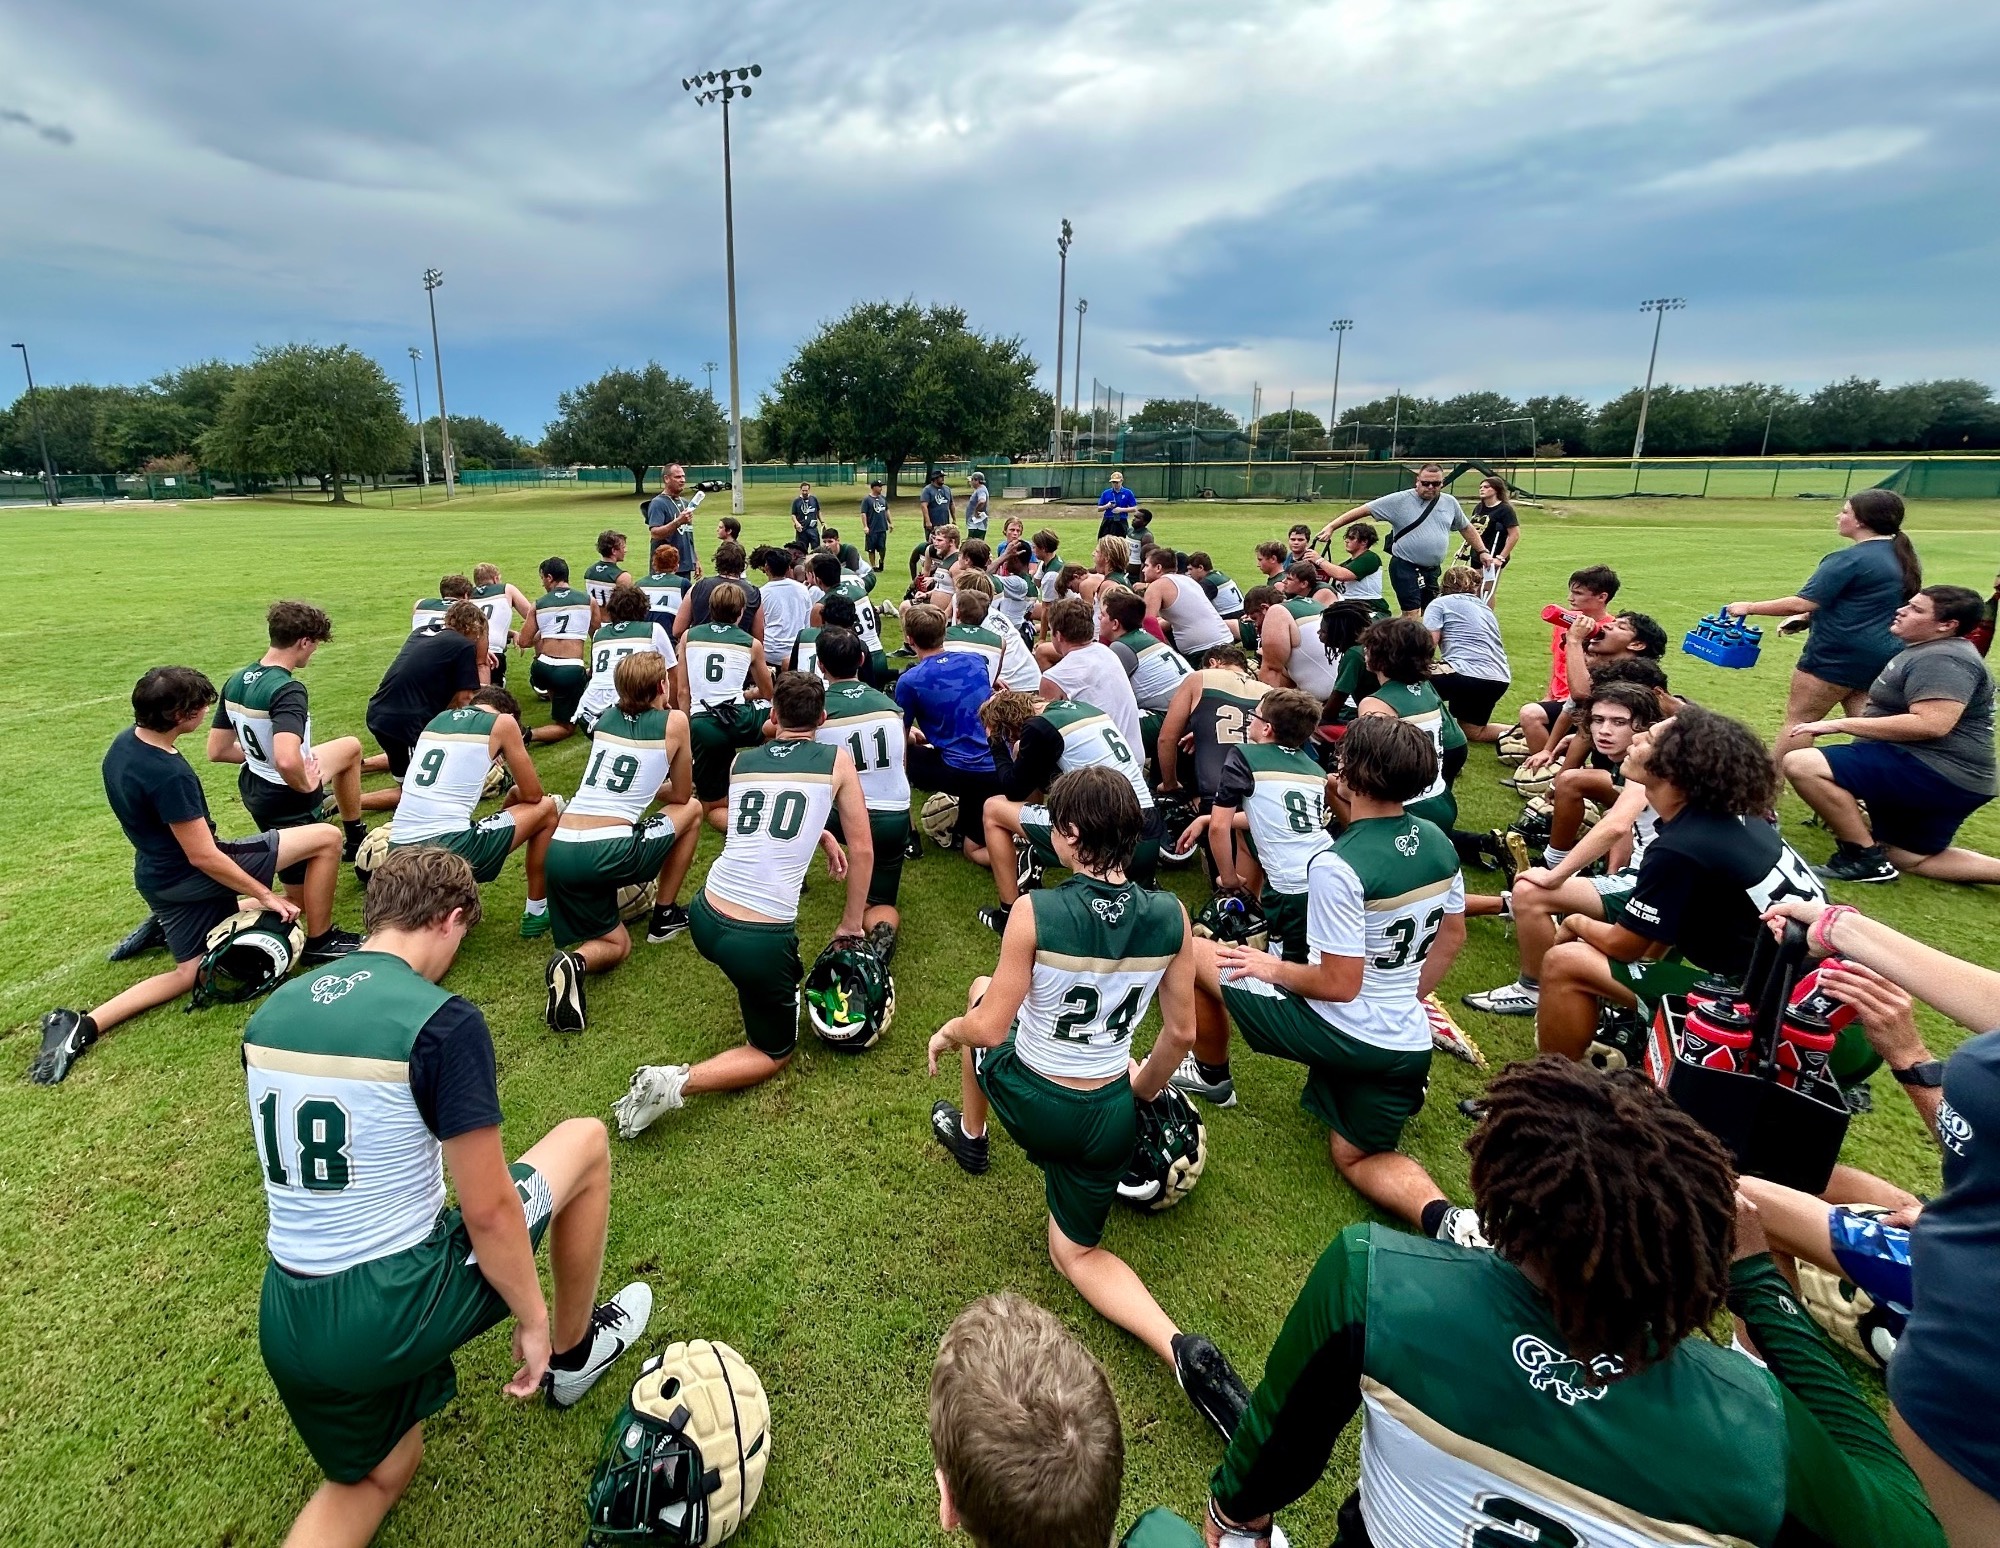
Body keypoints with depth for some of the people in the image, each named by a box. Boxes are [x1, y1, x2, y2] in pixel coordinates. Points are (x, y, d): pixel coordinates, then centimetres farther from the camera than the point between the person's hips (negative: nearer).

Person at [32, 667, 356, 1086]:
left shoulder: (124, 743, 0)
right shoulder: (170, 775, -29)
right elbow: (204, 857, -24)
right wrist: (266, 896, -14)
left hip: (160, 875, 10)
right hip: (195, 875, -9)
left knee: (189, 973, 23)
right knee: (326, 837, -9)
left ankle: (82, 1025, 6)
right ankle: (319, 941, 4)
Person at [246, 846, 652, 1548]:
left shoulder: (268, 1015, 2)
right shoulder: (442, 1022, -21)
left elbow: (294, 1175, 15)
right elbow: (487, 1211, -17)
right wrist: (532, 1320, 0)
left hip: (284, 1325, 7)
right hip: (394, 1310, -7)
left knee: (375, 1476, 34)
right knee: (584, 1142, 12)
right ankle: (571, 1354, 30)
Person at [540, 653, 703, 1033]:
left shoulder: (606, 718, 17)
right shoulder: (674, 721, 3)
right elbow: (680, 795, 15)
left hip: (560, 851, 6)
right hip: (609, 852, -5)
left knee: (617, 945, 23)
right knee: (692, 810, 23)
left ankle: (574, 961, -12)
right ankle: (664, 915, 21)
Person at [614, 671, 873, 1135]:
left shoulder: (742, 760, 11)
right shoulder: (836, 760, 2)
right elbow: (862, 850, 6)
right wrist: (851, 926, 16)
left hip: (705, 918, 6)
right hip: (760, 941, -5)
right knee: (775, 1054, 15)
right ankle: (676, 1082, -6)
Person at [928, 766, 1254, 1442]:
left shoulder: (1036, 913, -25)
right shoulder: (1171, 918, -13)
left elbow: (988, 1029, -19)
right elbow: (1181, 1034, -3)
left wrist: (949, 1031, 4)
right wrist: (1145, 1087, 16)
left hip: (1028, 1100, -2)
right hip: (1108, 1117, 3)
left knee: (983, 993, 29)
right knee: (1077, 1252, 27)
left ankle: (970, 1136, 48)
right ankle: (1181, 1350, 1)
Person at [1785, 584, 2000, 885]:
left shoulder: (1942, 660, -18)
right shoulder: (1925, 650, 15)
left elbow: (1930, 725, -31)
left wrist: (1838, 725, -27)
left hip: (1935, 773, -11)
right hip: (1936, 775, 11)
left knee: (1801, 764, -26)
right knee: (1910, 860, 23)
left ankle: (1865, 858, -17)